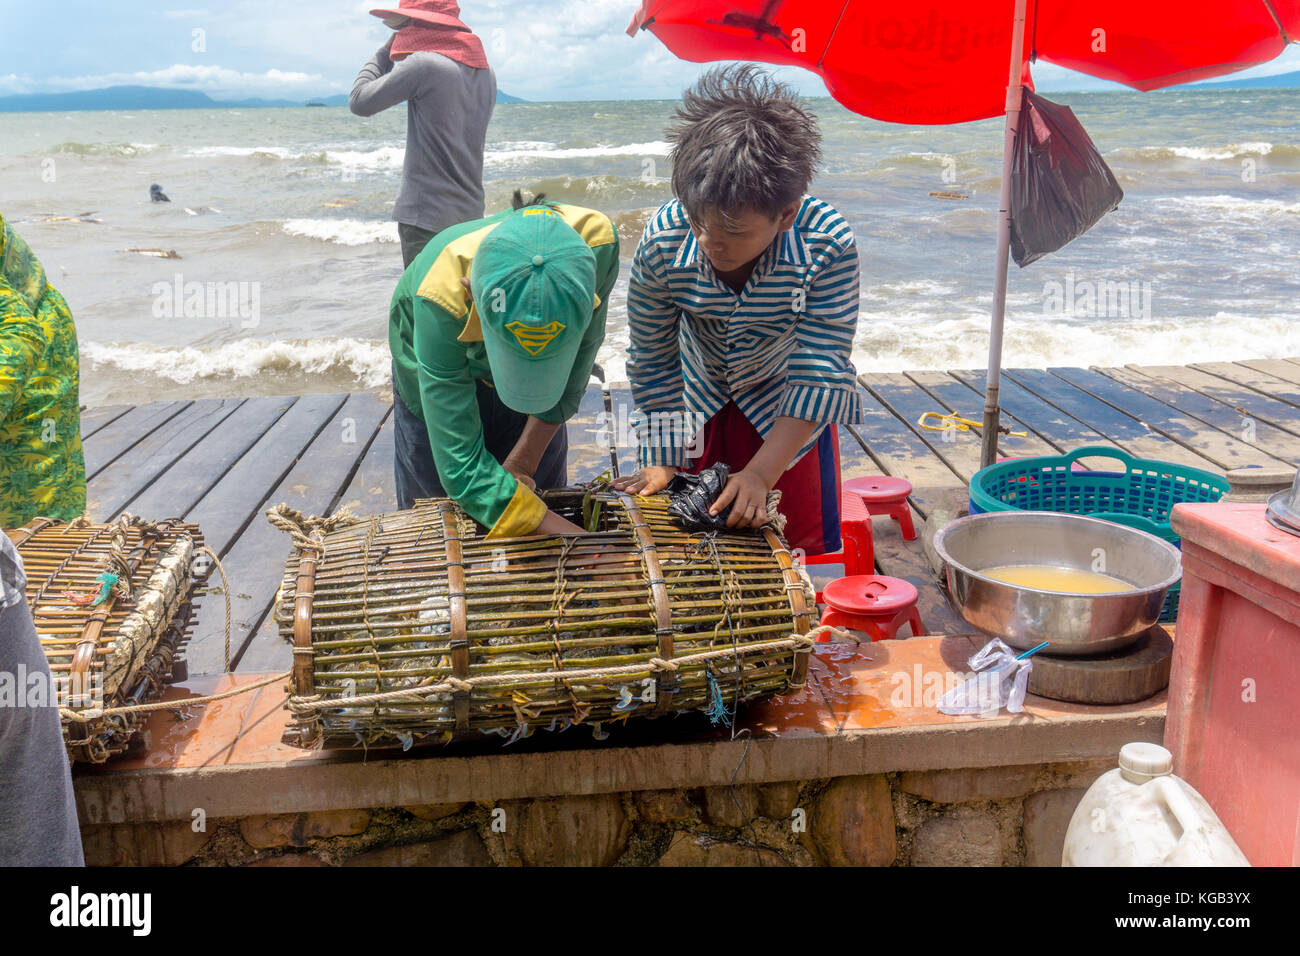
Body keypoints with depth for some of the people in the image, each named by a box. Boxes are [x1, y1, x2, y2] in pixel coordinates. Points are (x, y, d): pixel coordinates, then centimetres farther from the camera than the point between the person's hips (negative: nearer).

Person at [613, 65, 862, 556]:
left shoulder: (829, 245, -34)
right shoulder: (662, 240, -29)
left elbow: (819, 372, -28)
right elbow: (652, 358, -14)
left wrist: (760, 473, -32)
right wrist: (662, 458, -12)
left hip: (787, 409, -1)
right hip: (699, 401, 1)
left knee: (799, 542, 4)